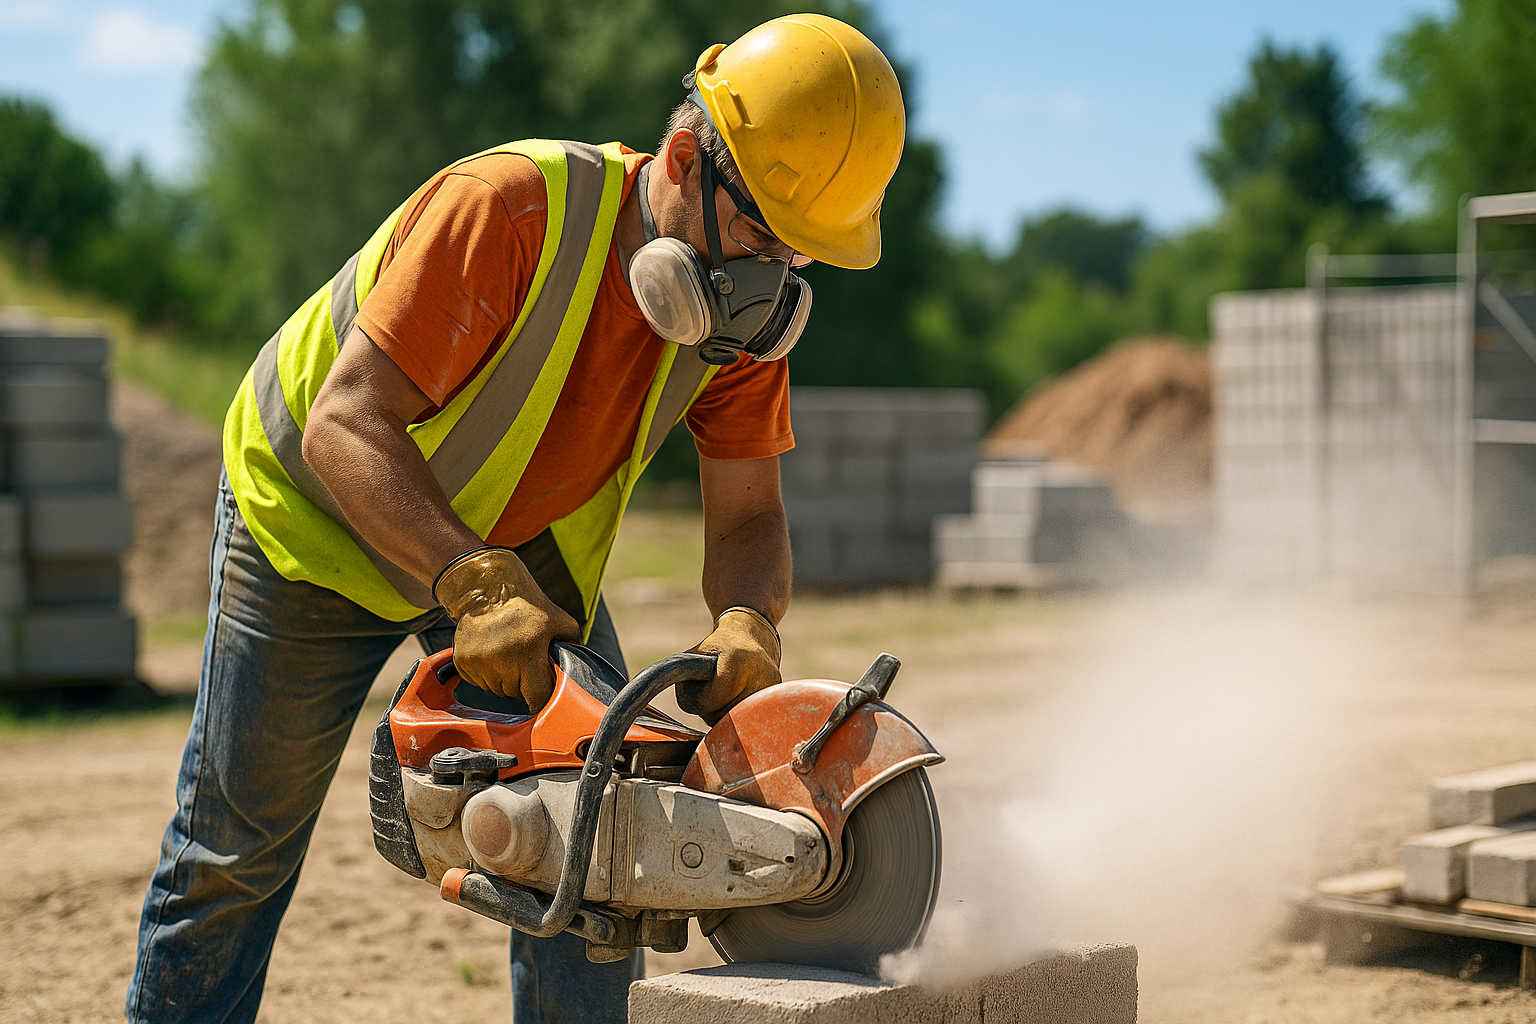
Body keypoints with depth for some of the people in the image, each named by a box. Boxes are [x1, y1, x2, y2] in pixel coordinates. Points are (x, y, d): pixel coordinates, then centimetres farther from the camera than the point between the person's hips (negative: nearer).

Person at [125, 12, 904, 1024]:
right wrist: (478, 590, -51)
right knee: (236, 845, 9)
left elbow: (747, 517, -15)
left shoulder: (746, 306, -19)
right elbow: (346, 427, -40)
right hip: (319, 521, -4)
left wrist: (748, 627, -37)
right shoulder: (509, 208, -37)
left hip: (517, 544, 5)